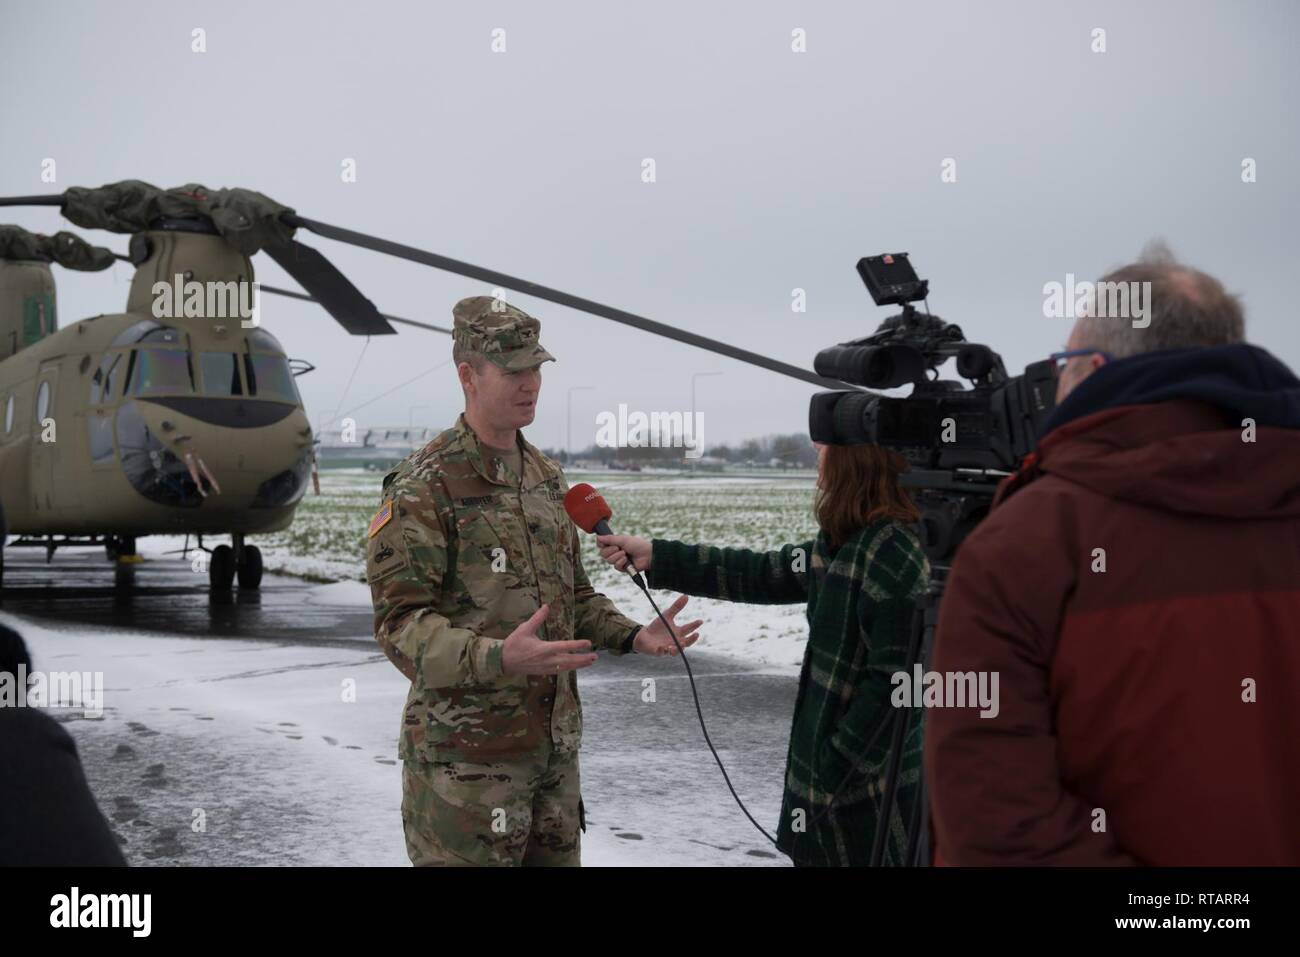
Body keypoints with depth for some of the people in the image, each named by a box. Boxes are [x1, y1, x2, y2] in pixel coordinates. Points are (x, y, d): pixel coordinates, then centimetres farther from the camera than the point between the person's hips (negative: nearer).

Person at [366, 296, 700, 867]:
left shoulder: (546, 477, 10)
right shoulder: (423, 489, -14)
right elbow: (400, 624, -19)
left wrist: (633, 637, 2)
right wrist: (499, 658, -35)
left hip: (554, 741, 7)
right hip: (467, 752, -7)